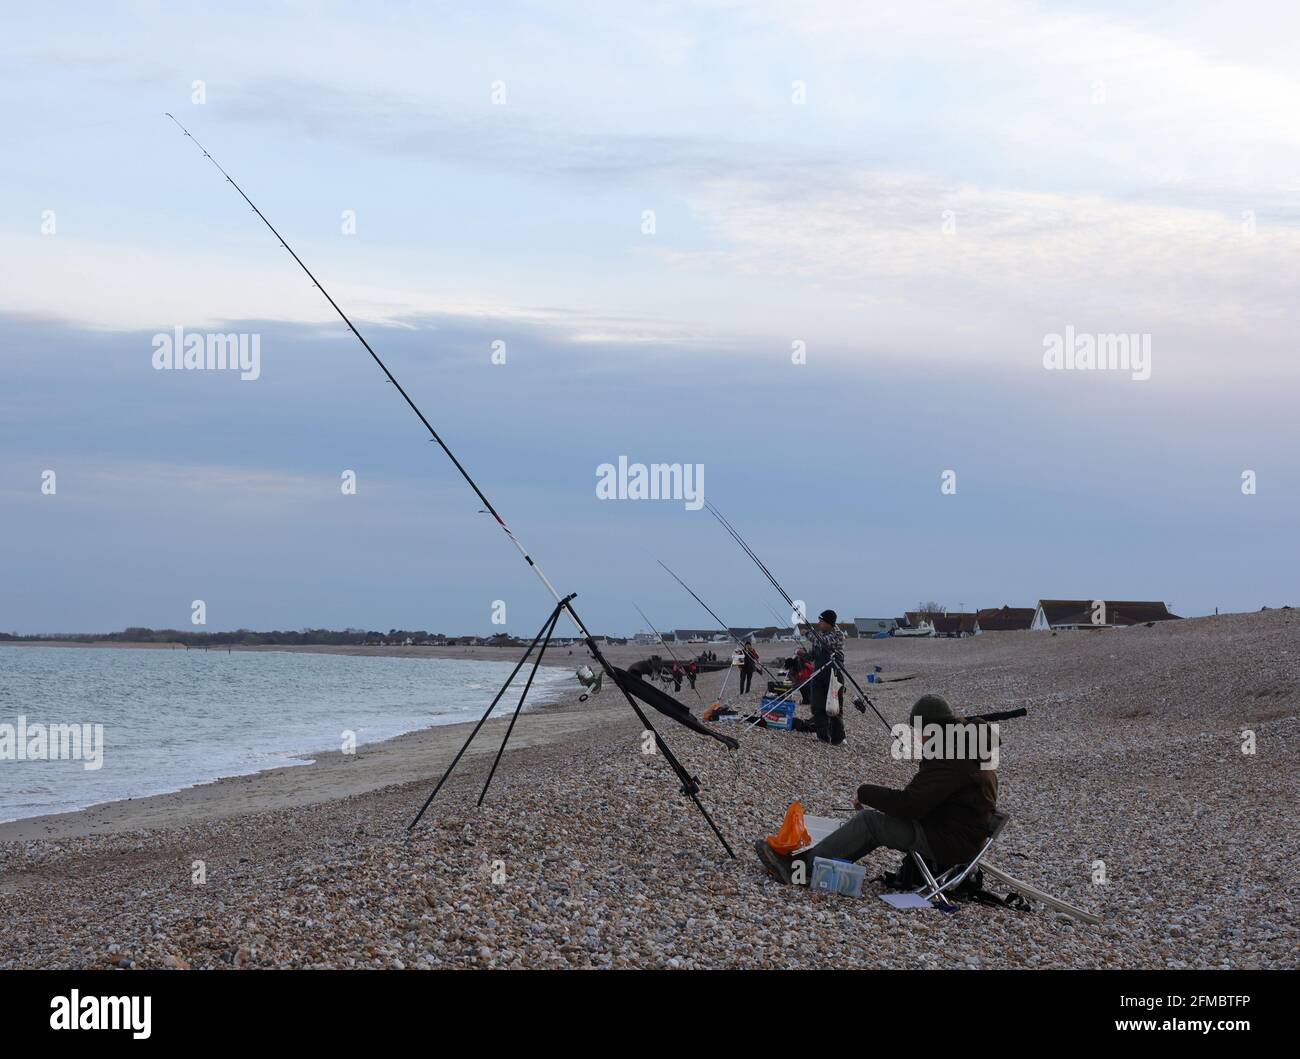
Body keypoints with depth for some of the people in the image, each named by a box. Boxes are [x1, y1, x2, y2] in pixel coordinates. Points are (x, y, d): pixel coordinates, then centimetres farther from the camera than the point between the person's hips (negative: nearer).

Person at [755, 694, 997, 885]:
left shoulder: (950, 760, -21)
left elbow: (909, 804, -24)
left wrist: (866, 792, -9)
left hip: (949, 843, -10)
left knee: (869, 820, -13)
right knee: (876, 819, 7)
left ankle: (805, 868, -11)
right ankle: (806, 859, 1)